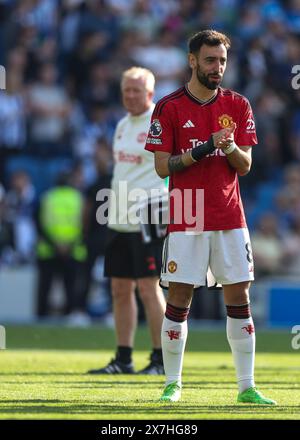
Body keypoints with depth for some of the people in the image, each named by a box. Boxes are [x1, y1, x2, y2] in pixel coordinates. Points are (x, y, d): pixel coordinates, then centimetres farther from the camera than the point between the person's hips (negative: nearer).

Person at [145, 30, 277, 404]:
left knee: (239, 299, 2)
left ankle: (247, 387, 6)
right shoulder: (169, 107, -2)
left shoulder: (238, 106, 8)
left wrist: (230, 147, -15)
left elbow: (245, 166, 7)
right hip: (186, 220, -3)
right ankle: (172, 384, 8)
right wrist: (203, 149, -17)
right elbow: (162, 166, -5)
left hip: (230, 218, 3)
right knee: (179, 300, -2)